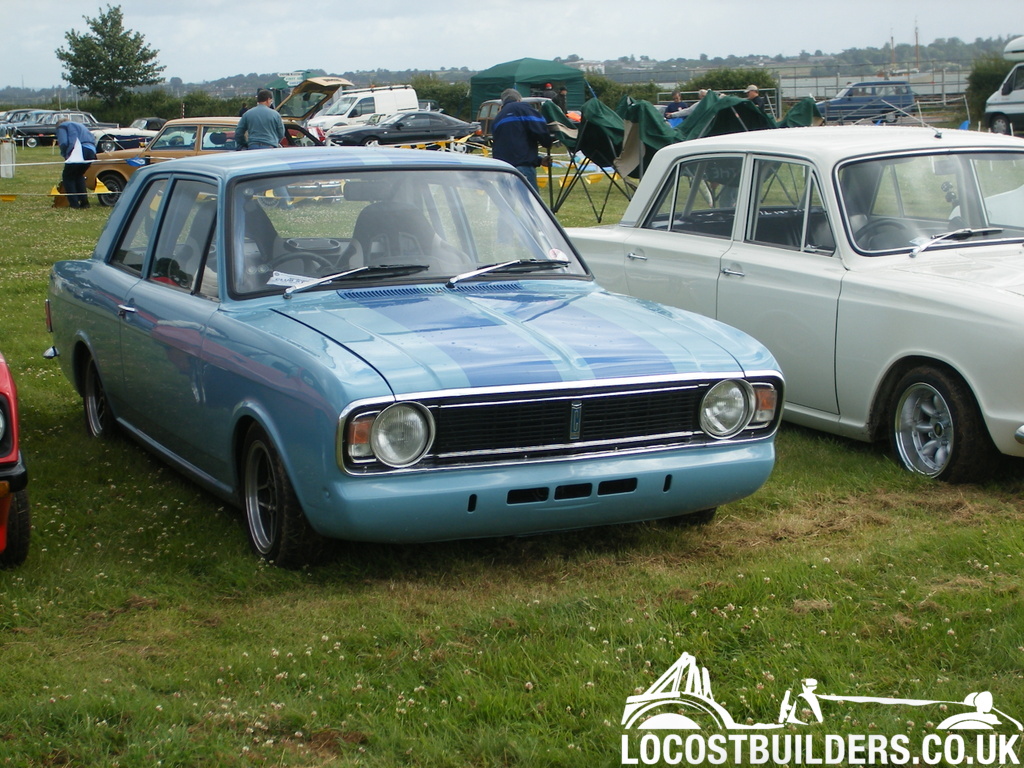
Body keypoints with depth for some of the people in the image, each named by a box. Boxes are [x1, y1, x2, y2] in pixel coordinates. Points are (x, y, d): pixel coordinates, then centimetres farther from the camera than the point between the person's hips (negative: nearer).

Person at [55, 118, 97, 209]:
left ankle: (74, 204, 1)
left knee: (67, 177, 9)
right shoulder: (79, 125, 37)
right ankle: (84, 202, 17)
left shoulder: (62, 126, 16)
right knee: (79, 175, 25)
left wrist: (64, 155, 17)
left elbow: (63, 143, -1)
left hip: (79, 151, -7)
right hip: (92, 151, 7)